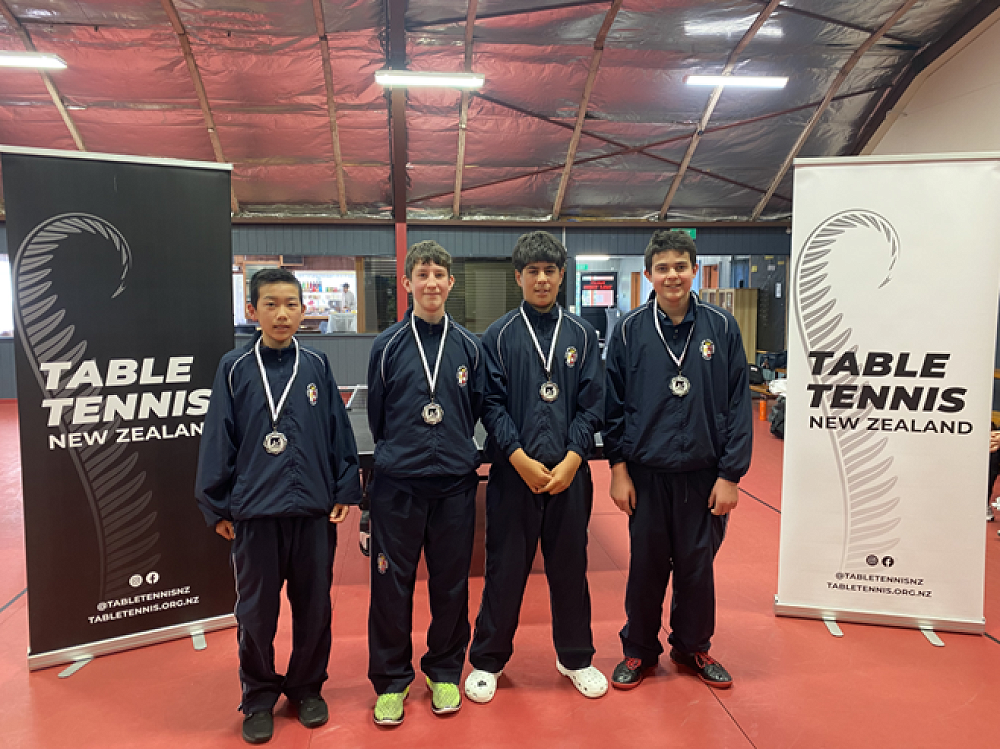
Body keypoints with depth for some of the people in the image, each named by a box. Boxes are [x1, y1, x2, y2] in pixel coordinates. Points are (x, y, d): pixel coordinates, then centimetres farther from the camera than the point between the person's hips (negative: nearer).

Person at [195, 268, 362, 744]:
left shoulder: (316, 366, 1)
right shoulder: (235, 368, -2)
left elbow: (339, 432, 5)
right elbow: (218, 440, 0)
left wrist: (346, 490, 3)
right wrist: (217, 506, 1)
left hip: (315, 509, 1)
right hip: (254, 512, -1)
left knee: (313, 606, 13)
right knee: (256, 610, 11)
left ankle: (307, 688, 34)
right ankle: (259, 697, 32)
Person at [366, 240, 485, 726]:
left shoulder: (468, 347, 4)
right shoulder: (388, 346, 0)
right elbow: (376, 417, 8)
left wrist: (459, 453, 12)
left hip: (455, 484, 1)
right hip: (397, 485, -1)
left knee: (451, 582, 11)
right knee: (391, 583, 6)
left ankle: (445, 671, 31)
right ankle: (391, 679, 26)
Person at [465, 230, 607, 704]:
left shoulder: (582, 334, 5)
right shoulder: (499, 335, 0)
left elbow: (591, 404, 2)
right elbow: (493, 404, -5)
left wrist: (571, 461, -9)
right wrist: (521, 460, -13)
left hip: (570, 471, 2)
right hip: (513, 470, -1)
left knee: (569, 565, 13)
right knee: (505, 567, 7)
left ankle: (575, 657, 33)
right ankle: (487, 660, 26)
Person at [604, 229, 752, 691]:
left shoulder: (721, 327, -1)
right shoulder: (630, 330, -1)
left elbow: (738, 405, -1)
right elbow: (613, 404, 1)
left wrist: (730, 475, -4)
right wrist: (618, 468, -3)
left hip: (704, 474, 1)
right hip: (646, 474, 0)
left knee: (697, 566, 13)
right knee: (646, 565, 11)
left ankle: (693, 647, 35)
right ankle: (639, 649, 31)